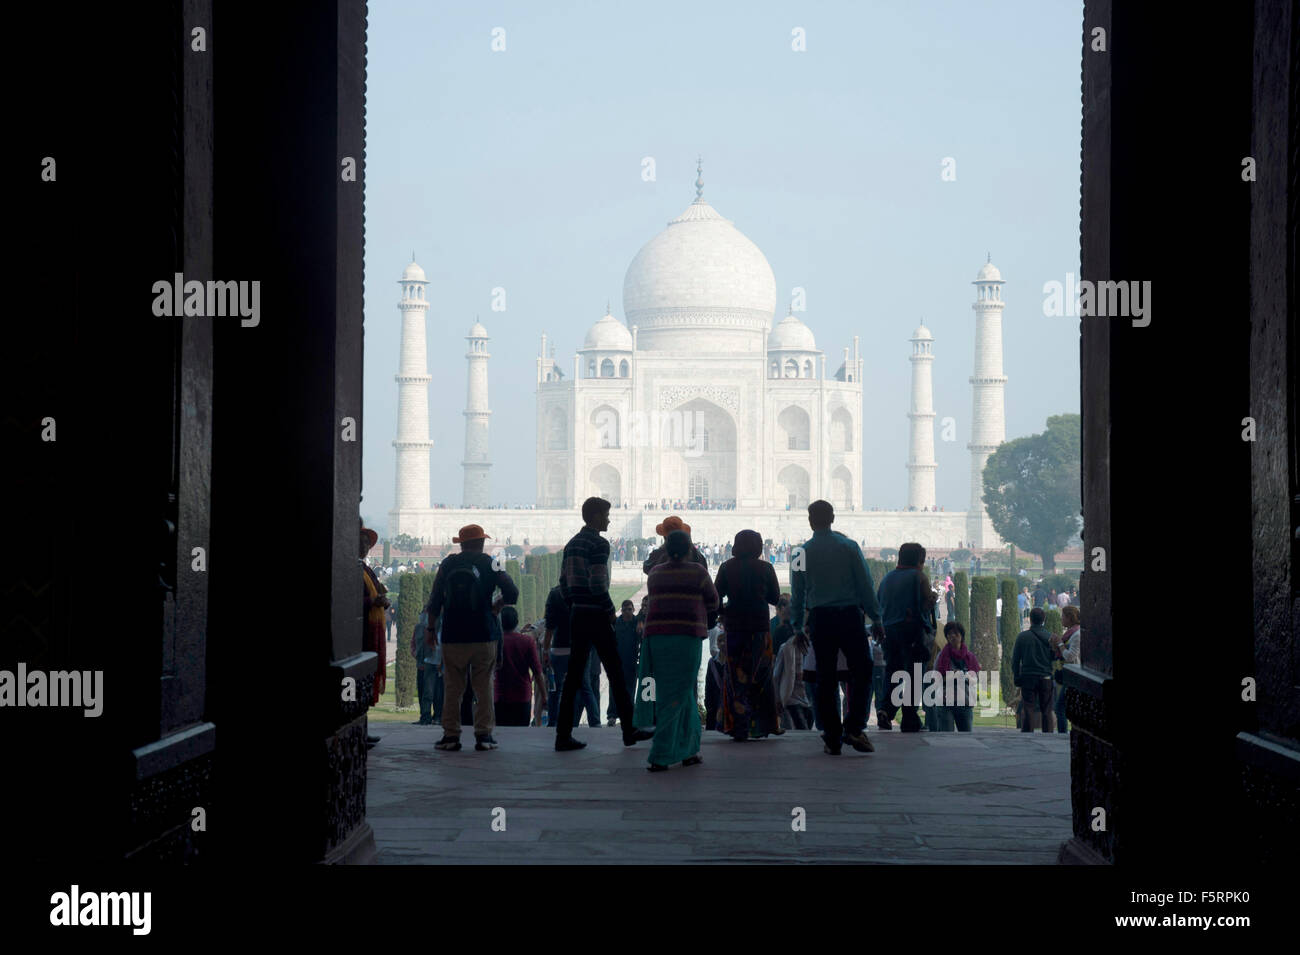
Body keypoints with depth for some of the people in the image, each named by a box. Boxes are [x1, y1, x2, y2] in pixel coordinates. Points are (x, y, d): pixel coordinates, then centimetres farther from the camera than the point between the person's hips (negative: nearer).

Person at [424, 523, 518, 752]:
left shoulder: (447, 564, 4)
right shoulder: (489, 564, -1)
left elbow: (435, 601, 6)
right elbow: (511, 592, -9)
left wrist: (431, 628, 15)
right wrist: (497, 606, 9)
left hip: (452, 636, 1)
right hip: (484, 636, -1)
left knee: (453, 688, 6)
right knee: (484, 686, 4)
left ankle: (451, 735, 5)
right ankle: (483, 735, 2)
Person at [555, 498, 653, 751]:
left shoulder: (572, 544, 13)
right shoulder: (599, 543, -11)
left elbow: (564, 581, 14)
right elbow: (598, 583, -19)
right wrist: (610, 610, -9)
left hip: (577, 615, 7)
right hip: (597, 616, -7)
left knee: (574, 674, 6)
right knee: (615, 673, 1)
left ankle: (563, 735, 2)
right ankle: (629, 731, 6)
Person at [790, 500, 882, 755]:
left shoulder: (802, 552, 4)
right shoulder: (849, 547, -1)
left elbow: (797, 593, 6)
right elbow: (865, 584, -2)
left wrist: (798, 628, 13)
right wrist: (876, 619, 3)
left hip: (819, 619, 2)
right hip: (849, 616, -2)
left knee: (825, 677, 6)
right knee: (861, 670, 6)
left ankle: (833, 738, 5)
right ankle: (854, 728, -9)